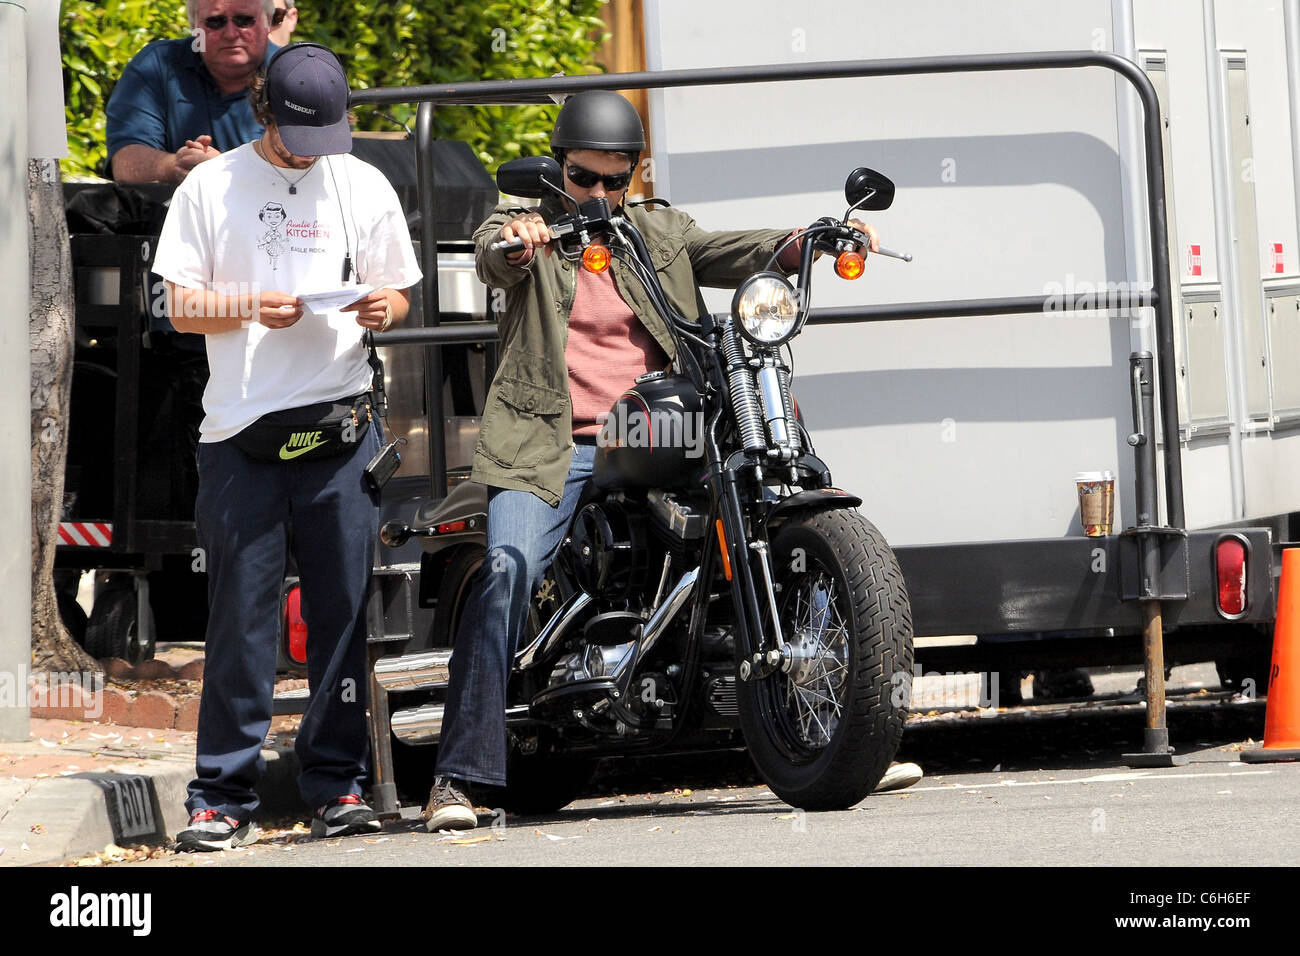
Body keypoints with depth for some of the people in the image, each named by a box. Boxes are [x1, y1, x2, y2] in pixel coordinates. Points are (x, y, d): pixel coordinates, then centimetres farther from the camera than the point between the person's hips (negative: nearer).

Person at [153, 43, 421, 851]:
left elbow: (397, 292, 17)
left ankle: (337, 783, 9)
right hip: (240, 429, -2)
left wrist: (382, 309, -7)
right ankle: (224, 795, 2)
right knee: (241, 616, -3)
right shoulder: (212, 186, 5)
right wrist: (250, 307, -15)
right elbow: (182, 305, 4)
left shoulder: (364, 186, 11)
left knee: (345, 609, 1)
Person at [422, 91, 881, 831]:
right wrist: (515, 243, -37)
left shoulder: (660, 234, 20)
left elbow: (735, 251, 6)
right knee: (508, 570, -25)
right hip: (551, 447, -3)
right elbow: (493, 255, -11)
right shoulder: (530, 226, 11)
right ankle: (459, 774, -26)